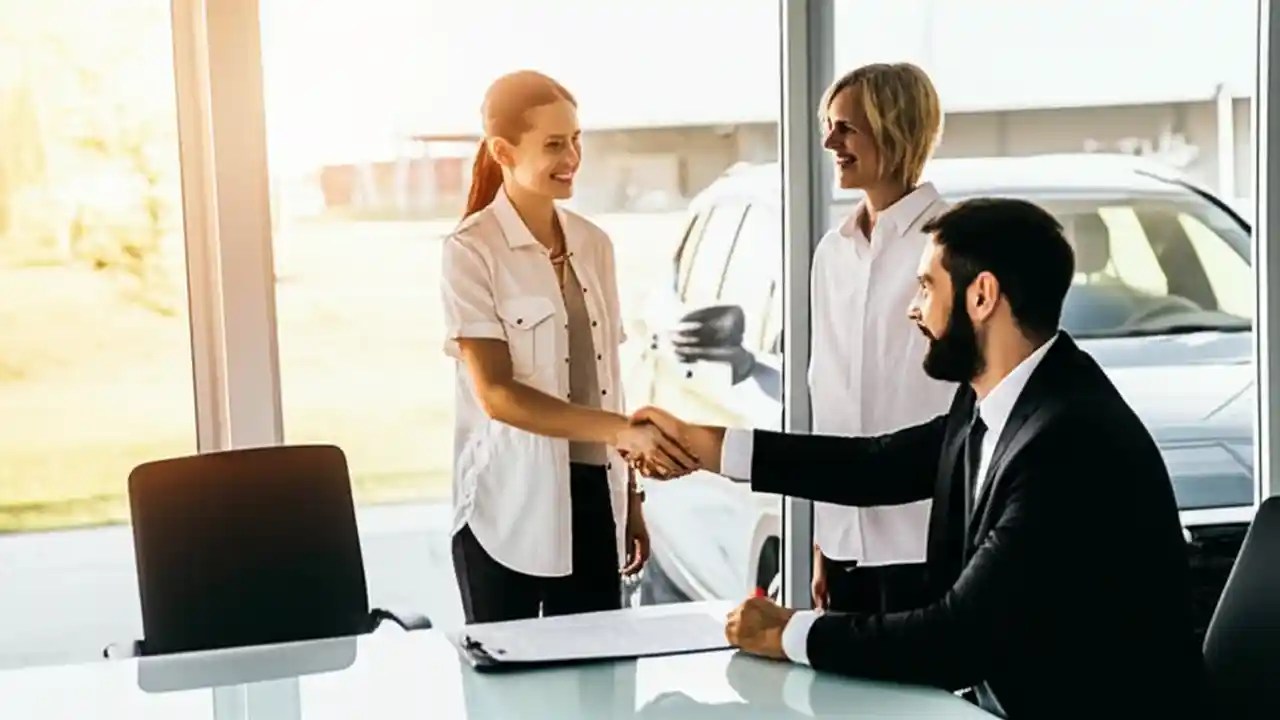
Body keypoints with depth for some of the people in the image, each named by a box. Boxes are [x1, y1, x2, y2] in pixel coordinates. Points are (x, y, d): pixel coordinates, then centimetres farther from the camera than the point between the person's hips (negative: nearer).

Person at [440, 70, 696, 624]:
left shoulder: (593, 244, 9)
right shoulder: (471, 251, -9)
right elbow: (496, 393, -17)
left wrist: (630, 498, 14)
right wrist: (622, 431, -27)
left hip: (594, 497, 5)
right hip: (510, 508, -5)